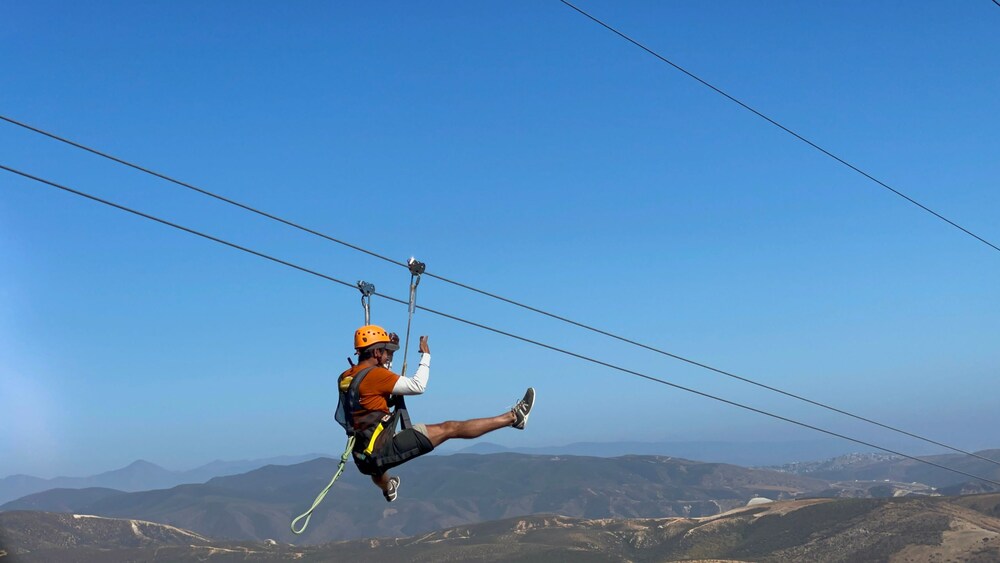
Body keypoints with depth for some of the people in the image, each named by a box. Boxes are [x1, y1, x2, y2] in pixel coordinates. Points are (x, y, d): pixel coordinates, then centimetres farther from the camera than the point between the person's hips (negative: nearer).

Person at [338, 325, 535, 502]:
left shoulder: (345, 378, 8)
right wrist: (426, 355, -2)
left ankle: (388, 488, 83)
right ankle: (513, 417, -4)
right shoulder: (374, 375, -16)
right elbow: (418, 385, -13)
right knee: (451, 428, -7)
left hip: (364, 459, 9)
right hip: (385, 448, -8)